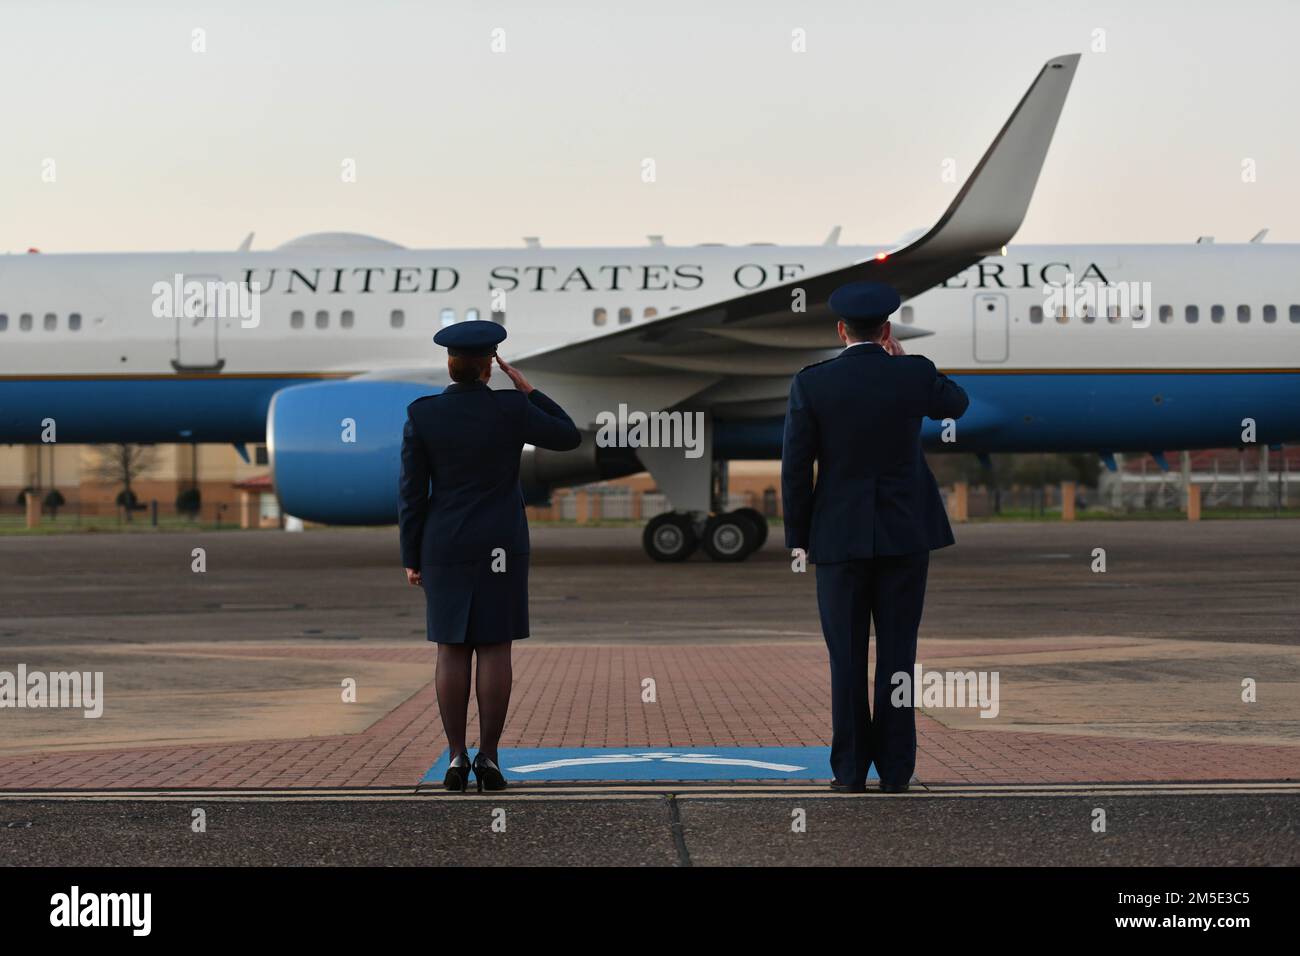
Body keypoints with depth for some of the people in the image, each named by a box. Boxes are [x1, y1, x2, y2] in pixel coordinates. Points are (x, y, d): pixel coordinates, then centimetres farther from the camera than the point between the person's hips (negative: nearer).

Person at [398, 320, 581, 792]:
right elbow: (569, 438, 5)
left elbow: (412, 492, -4)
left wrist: (411, 558, 4)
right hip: (501, 544, -1)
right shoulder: (510, 408, -9)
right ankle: (488, 758, 1)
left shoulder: (421, 414, -7)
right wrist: (528, 390, 8)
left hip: (446, 545, 1)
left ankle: (456, 758, 4)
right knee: (495, 647, 2)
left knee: (452, 650, 6)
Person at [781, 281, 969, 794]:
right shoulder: (915, 373, -6)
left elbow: (795, 467, -7)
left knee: (846, 656, 5)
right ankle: (895, 768, 7)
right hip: (905, 534, 1)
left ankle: (851, 769, 7)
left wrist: (798, 537, 5)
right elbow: (956, 405, 17)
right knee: (897, 653, 6)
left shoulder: (811, 383, -9)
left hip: (840, 536, -1)